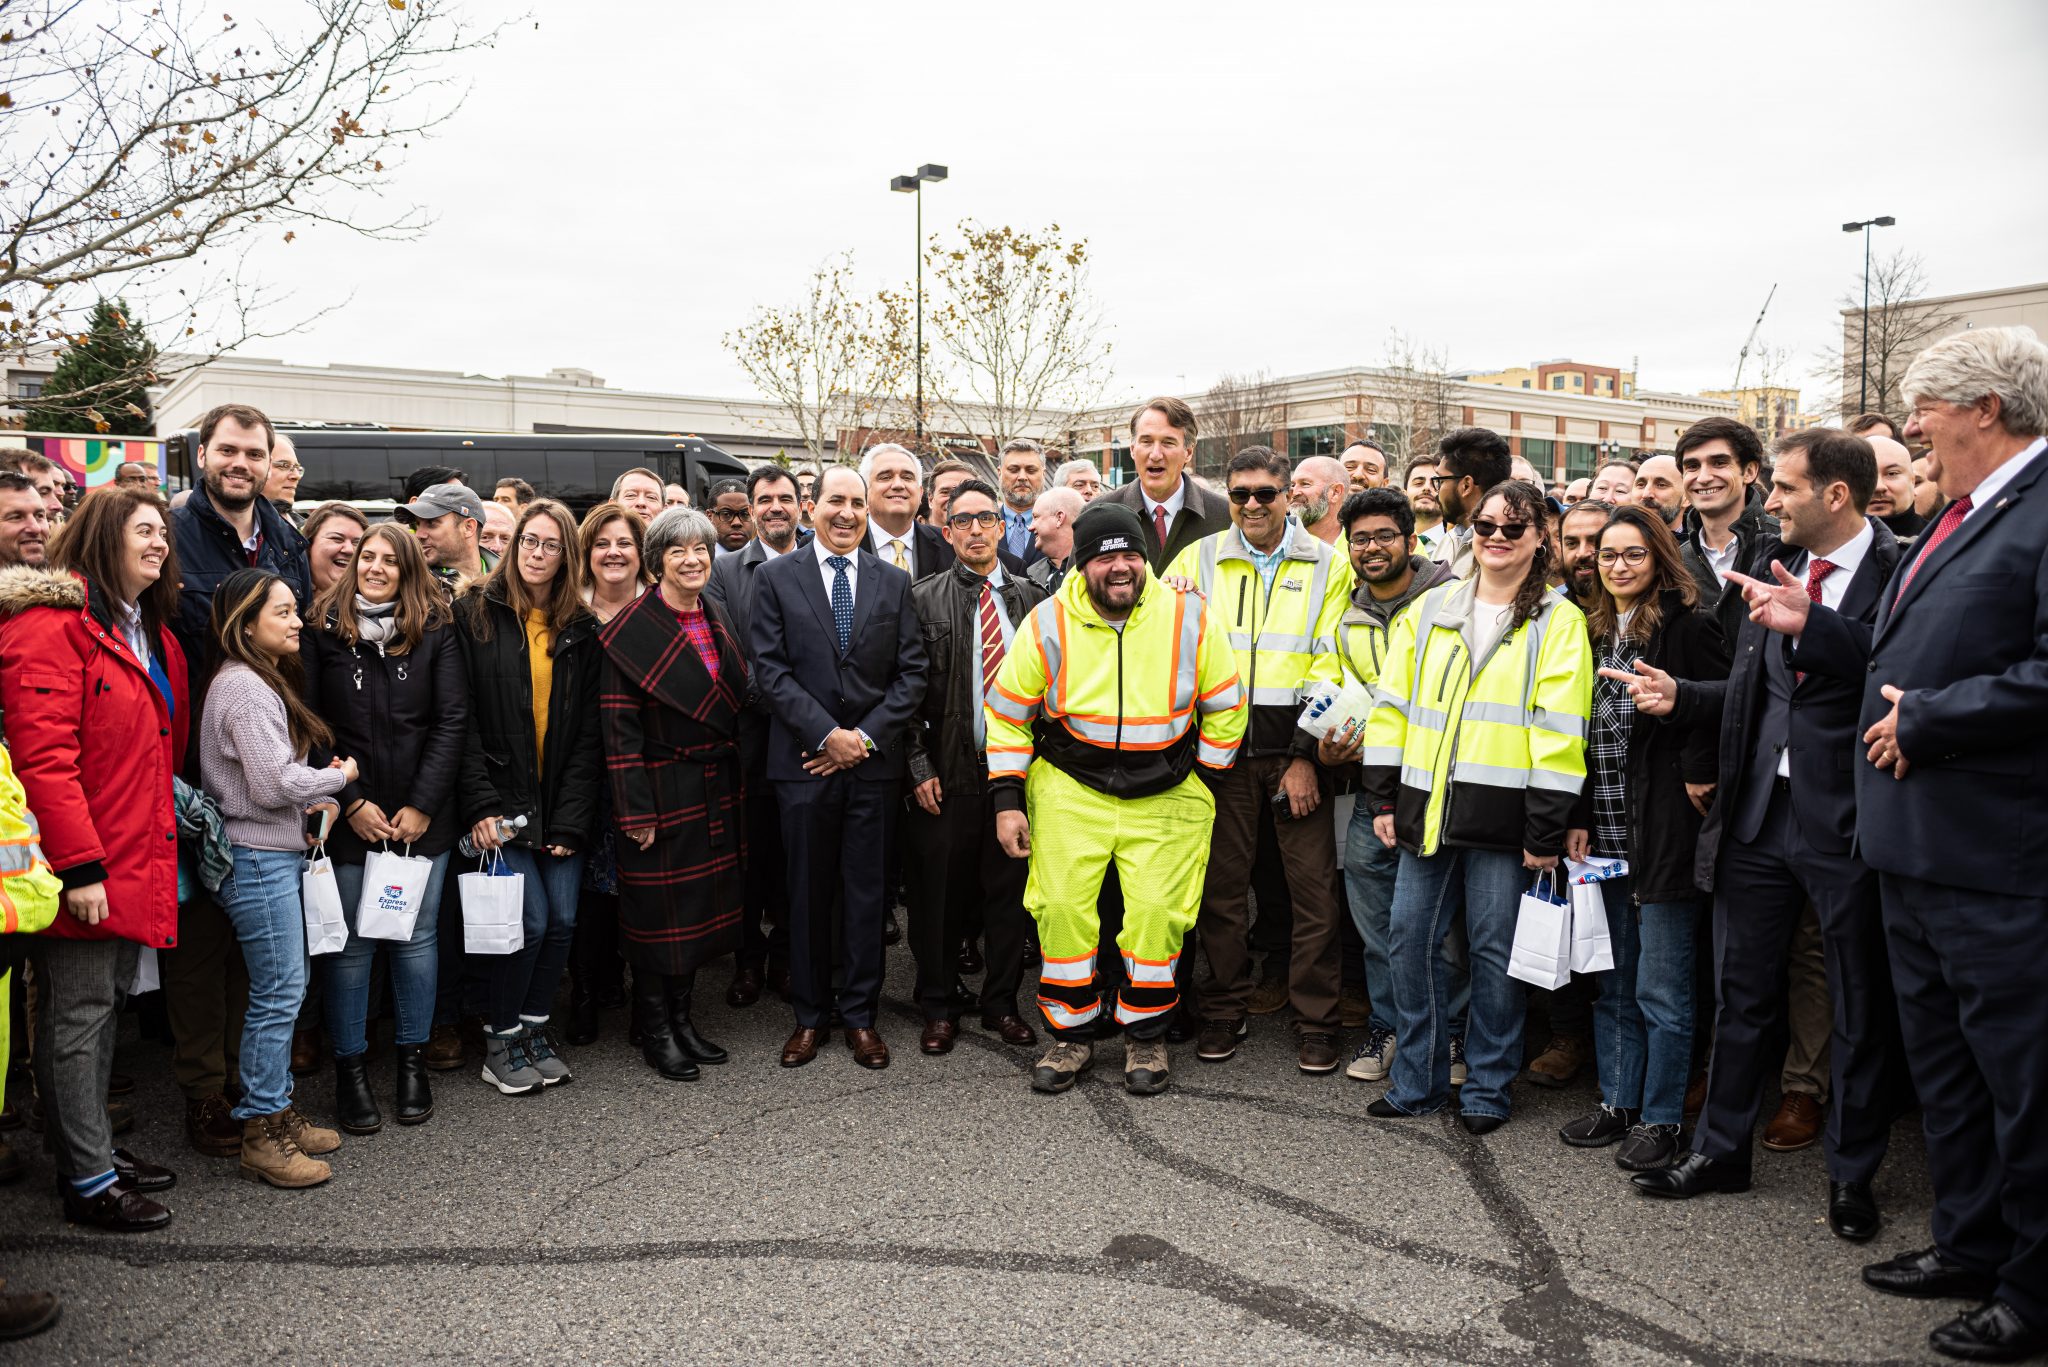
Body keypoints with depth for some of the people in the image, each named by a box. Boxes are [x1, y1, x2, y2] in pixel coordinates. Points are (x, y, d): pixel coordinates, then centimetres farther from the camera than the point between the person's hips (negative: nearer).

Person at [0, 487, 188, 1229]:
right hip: (87, 872, -9)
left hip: (136, 862, 9)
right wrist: (79, 865, -22)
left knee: (106, 1007, 18)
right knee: (78, 1015, 2)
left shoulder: (153, 634, 15)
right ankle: (87, 1179, 12)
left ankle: (91, 1144, 32)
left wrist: (160, 842, 14)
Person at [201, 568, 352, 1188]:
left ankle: (278, 1110, 23)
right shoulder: (242, 687, -15)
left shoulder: (265, 682, 16)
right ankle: (261, 1135, 5)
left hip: (278, 853, 10)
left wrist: (323, 800, 2)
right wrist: (339, 777, -7)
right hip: (258, 858, -10)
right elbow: (274, 783, -22)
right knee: (278, 992, -5)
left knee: (284, 987, 14)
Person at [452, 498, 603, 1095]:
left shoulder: (581, 630, 8)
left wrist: (571, 818, -4)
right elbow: (463, 718, -6)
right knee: (531, 919, -9)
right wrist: (481, 805, -14)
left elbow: (589, 731, 4)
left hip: (562, 805, 4)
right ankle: (500, 1040, 12)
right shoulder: (476, 613, -1)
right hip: (504, 799, -3)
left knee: (563, 919, 1)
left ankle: (533, 1029, 22)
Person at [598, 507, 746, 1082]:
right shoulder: (629, 633, -12)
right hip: (663, 790, -6)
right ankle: (655, 1031, 18)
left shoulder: (717, 624, 9)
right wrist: (636, 812, -18)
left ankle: (682, 1018, 28)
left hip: (717, 790, 7)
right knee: (658, 909, 3)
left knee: (701, 904, 14)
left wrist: (736, 788, 12)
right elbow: (619, 728, -14)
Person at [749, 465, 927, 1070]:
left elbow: (911, 672, 3)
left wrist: (865, 737, -8)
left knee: (865, 890, 7)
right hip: (805, 761, -1)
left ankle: (860, 1013, 19)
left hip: (875, 760, 1)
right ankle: (809, 1013, 22)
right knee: (808, 892, 8)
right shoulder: (776, 577, 2)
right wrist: (828, 734, -12)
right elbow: (771, 670, -5)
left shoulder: (894, 583, 7)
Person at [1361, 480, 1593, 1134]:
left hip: (1502, 814, -4)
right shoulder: (1429, 609, 12)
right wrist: (1383, 797, 6)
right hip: (1426, 808, 4)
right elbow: (1392, 704, 12)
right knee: (1410, 939, 7)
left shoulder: (1557, 622, 0)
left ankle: (1487, 1088, 20)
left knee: (1495, 950, 4)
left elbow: (1559, 730, -6)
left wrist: (1546, 830, -10)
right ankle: (1418, 1079, 22)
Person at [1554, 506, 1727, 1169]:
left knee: (1661, 989, 2)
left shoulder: (1688, 626, -8)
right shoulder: (1594, 632, 11)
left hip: (1663, 831, -7)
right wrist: (1578, 816, 6)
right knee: (1612, 983, 15)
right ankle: (1618, 1102, 27)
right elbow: (1583, 734, 11)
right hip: (1604, 832, 7)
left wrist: (1697, 773, -11)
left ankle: (1661, 1120, 14)